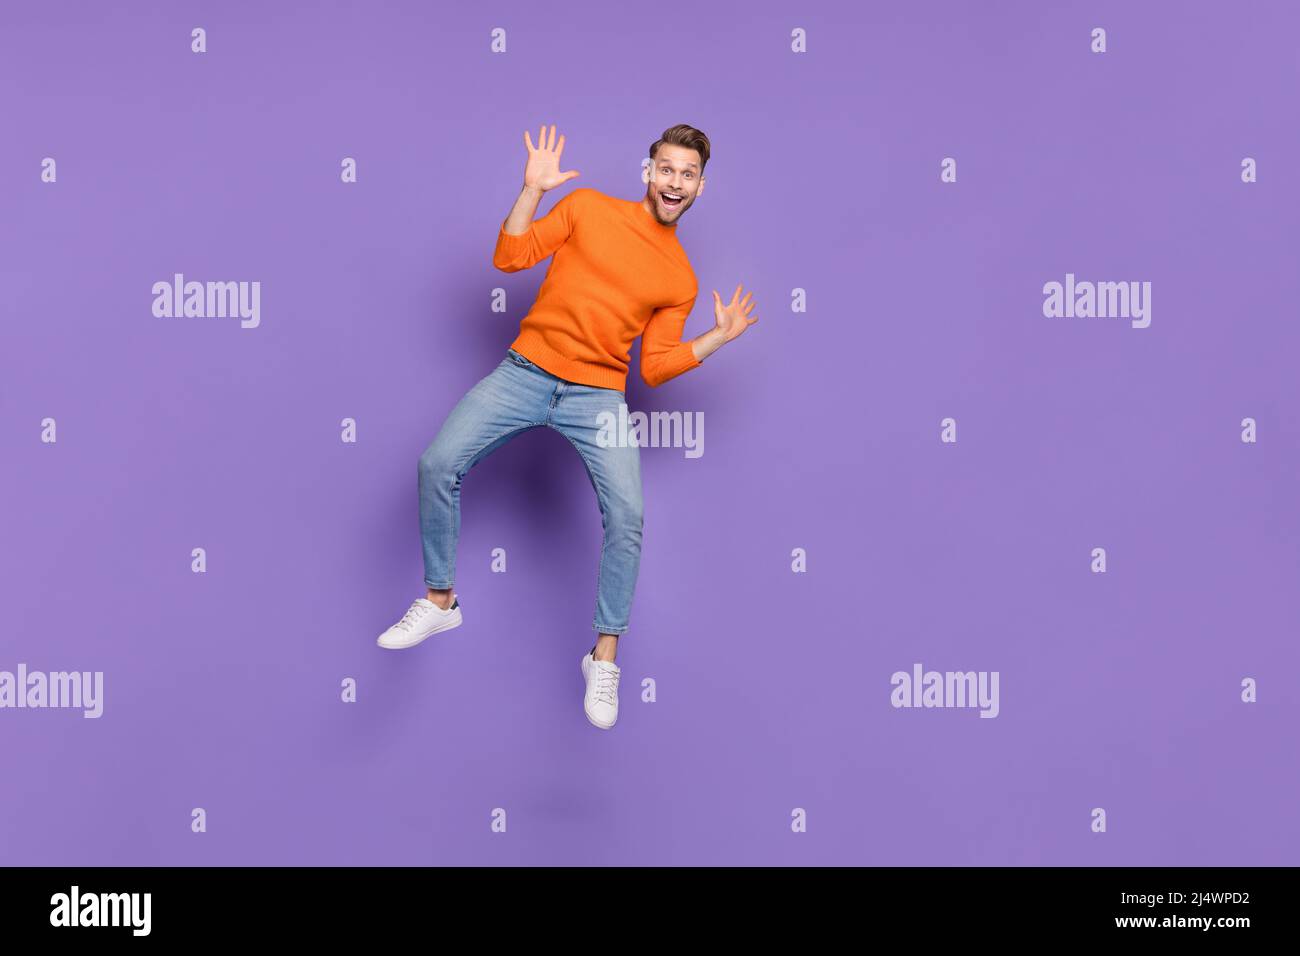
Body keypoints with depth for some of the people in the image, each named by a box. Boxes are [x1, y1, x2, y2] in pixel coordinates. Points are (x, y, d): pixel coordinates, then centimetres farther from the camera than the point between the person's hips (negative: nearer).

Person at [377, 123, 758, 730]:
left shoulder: (681, 279, 8)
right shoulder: (588, 208, 6)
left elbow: (654, 369, 6)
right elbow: (509, 258, 2)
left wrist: (720, 337, -3)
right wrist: (532, 189, -7)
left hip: (597, 394, 0)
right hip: (524, 370, 1)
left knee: (627, 513, -21)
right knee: (438, 464, -14)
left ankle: (605, 657, -4)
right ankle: (440, 601, 9)